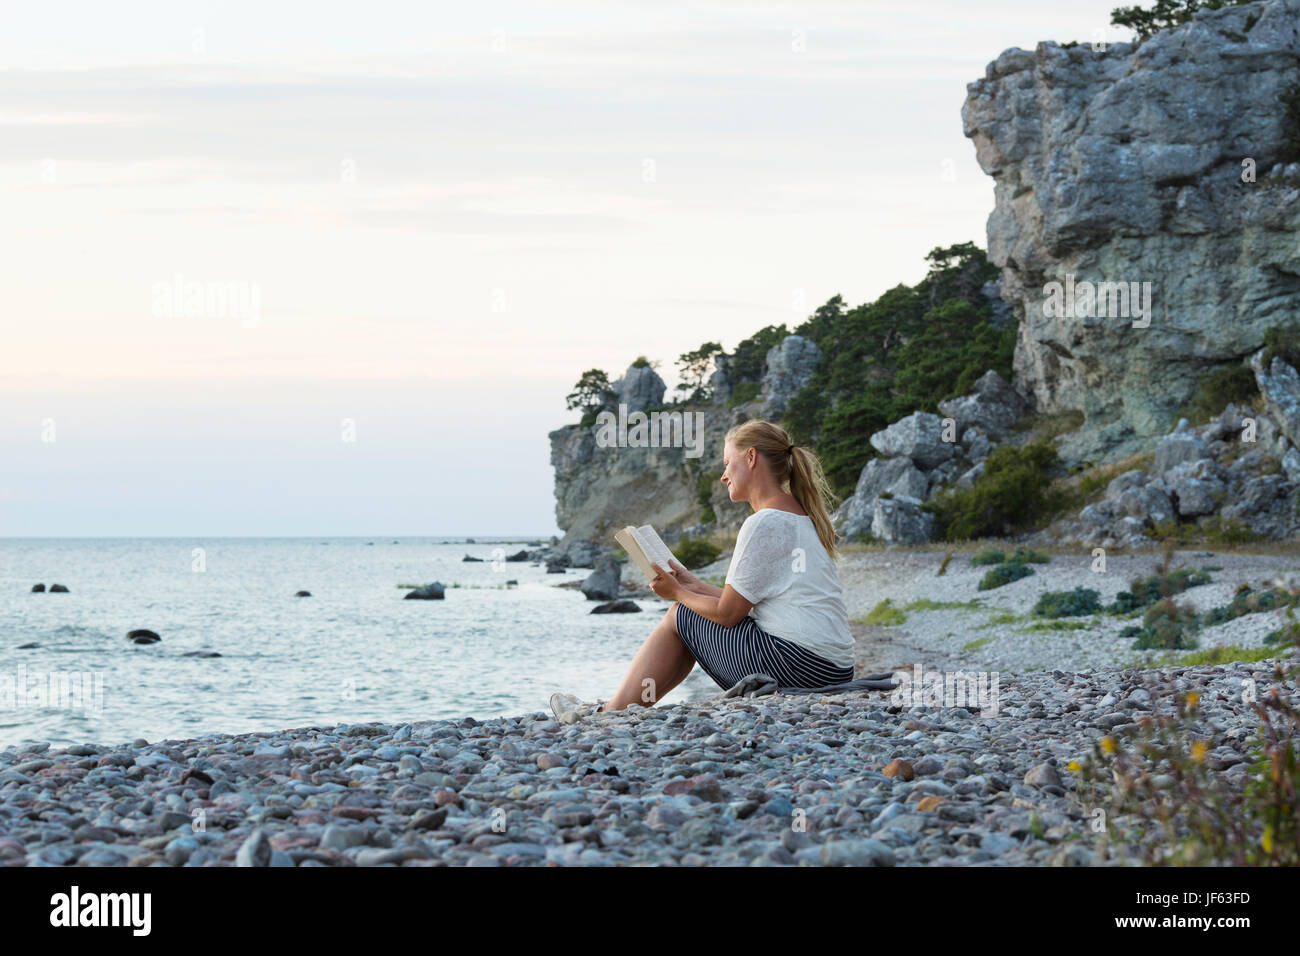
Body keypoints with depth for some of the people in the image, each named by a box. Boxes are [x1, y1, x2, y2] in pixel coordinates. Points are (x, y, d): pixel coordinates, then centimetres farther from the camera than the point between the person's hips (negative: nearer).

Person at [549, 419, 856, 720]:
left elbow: (728, 613, -10)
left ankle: (610, 714, 16)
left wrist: (678, 593, 7)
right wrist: (694, 586, 19)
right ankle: (619, 707, 27)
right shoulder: (802, 519, 17)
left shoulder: (764, 524, -13)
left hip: (797, 666, -9)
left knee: (680, 617, 7)